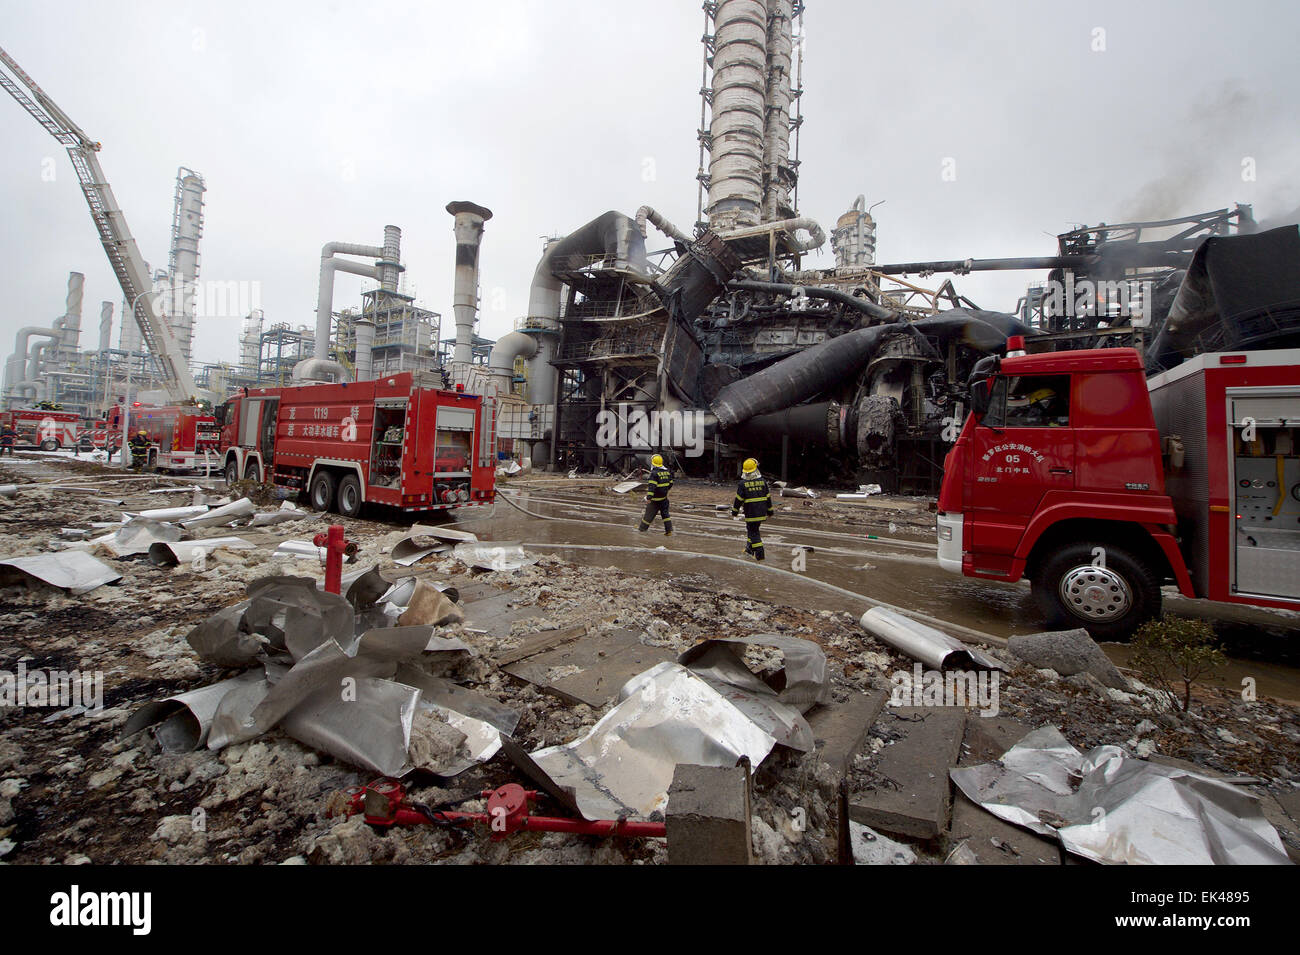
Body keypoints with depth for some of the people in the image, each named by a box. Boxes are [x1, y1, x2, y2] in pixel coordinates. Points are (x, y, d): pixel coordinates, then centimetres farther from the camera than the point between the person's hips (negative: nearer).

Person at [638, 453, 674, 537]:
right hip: (664, 497, 6)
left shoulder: (654, 473, -18)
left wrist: (649, 498, -27)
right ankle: (669, 531, 10)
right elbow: (670, 484, 14)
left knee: (649, 514, 6)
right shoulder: (667, 471, 5)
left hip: (655, 499, -6)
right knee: (665, 513, 12)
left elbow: (652, 486, -25)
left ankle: (642, 529, 19)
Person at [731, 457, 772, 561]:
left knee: (753, 532, 2)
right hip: (762, 512, 4)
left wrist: (734, 511, 6)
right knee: (755, 530, 20)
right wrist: (769, 510, 17)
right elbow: (768, 497, 7)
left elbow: (738, 499, -7)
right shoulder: (762, 481, 0)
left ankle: (759, 554, -3)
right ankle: (749, 549, 33)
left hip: (750, 513, -4)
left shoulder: (742, 484, -10)